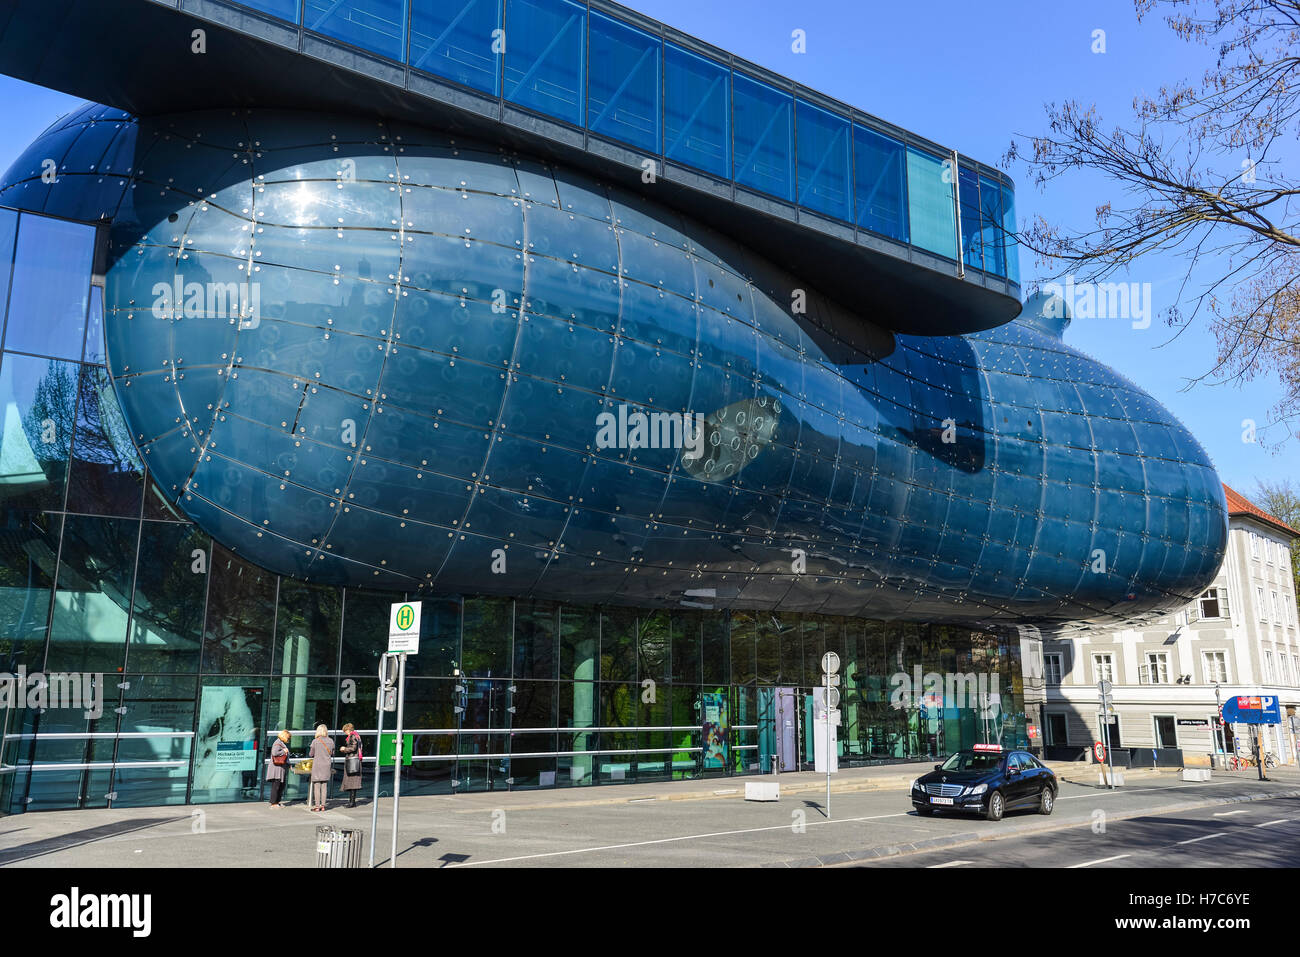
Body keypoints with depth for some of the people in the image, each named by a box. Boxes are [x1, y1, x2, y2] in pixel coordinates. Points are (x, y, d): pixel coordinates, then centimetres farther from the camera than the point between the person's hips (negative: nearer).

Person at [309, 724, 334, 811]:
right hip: (327, 765, 3)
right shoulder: (331, 742, 0)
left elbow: (311, 754, 0)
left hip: (317, 765, -3)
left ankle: (317, 806, 3)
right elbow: (332, 754, 9)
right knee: (325, 786, 9)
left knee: (317, 786, 2)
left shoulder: (315, 741, -9)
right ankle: (323, 805, 10)